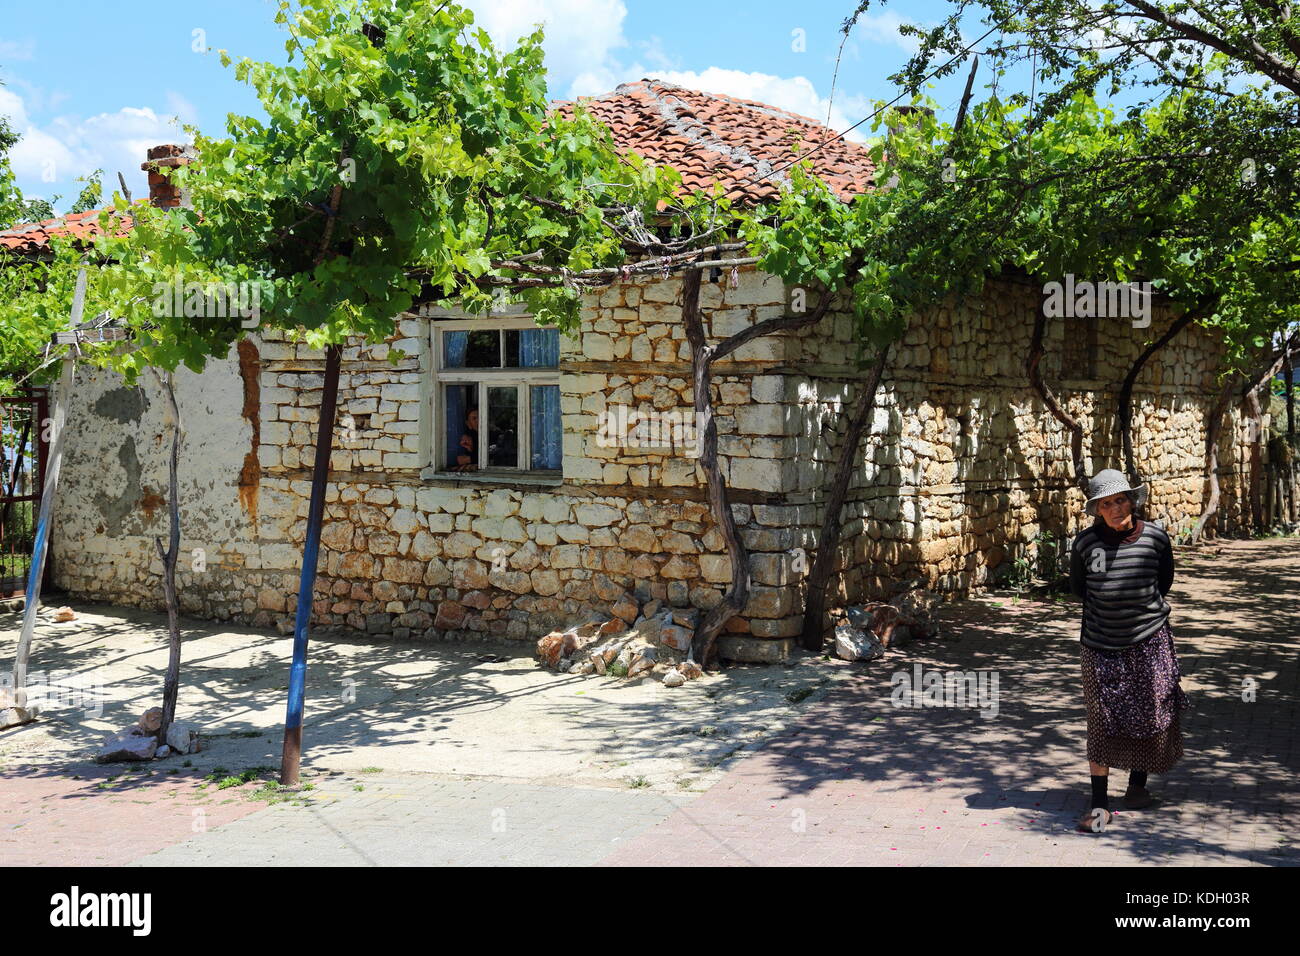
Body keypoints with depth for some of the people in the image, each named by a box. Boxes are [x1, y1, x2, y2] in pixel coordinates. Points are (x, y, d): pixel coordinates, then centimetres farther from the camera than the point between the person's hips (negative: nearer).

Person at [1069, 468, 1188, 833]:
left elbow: (1164, 581, 12)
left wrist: (1146, 607, 9)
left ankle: (1137, 783, 33)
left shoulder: (1155, 537, -6)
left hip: (1149, 640, 1)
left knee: (1149, 714, 10)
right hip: (1101, 643, -1)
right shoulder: (1085, 543, -8)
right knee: (1101, 720, -1)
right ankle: (1099, 804, 4)